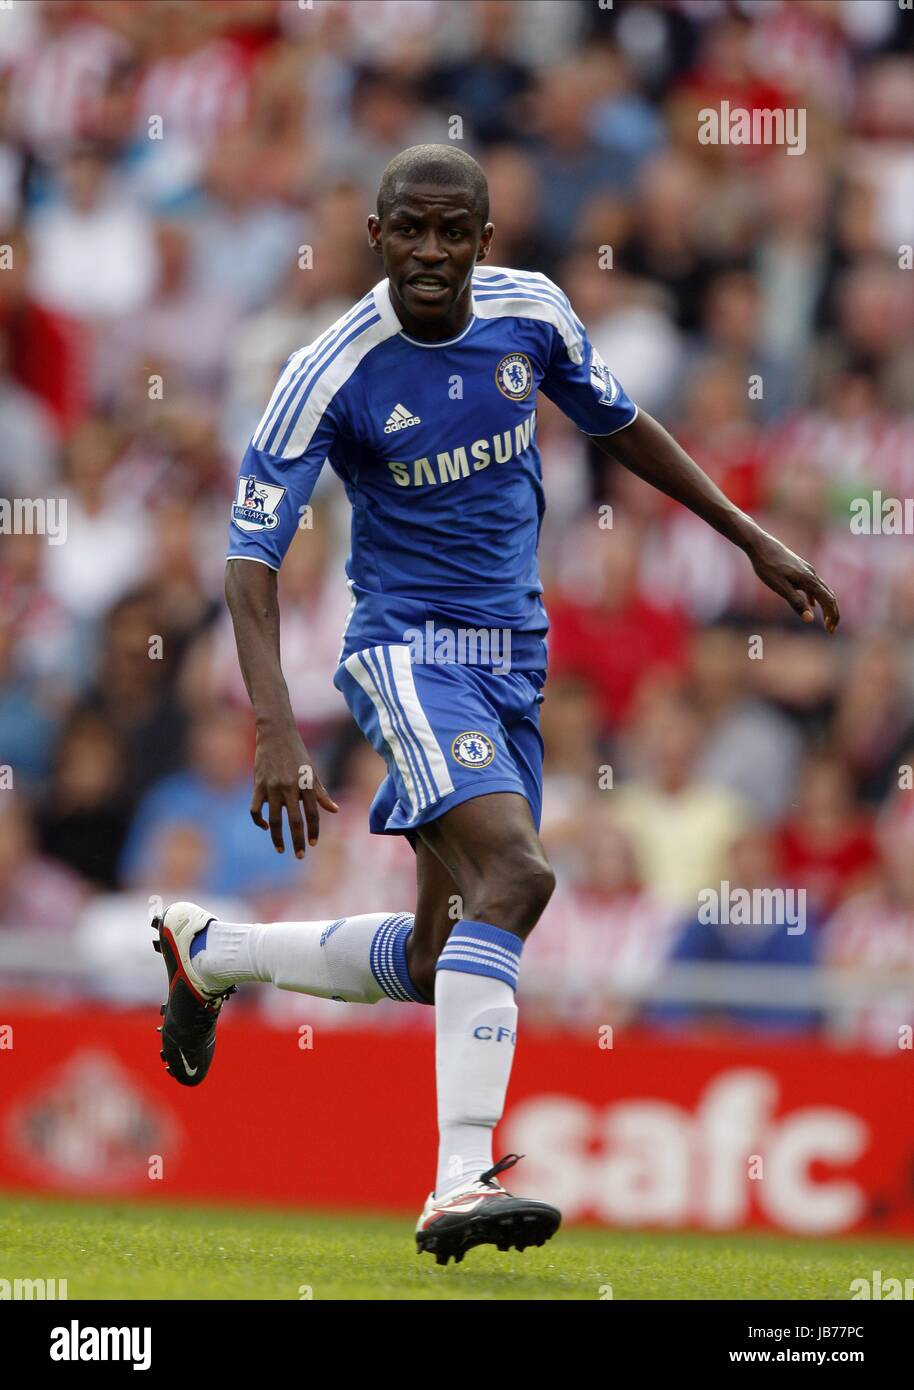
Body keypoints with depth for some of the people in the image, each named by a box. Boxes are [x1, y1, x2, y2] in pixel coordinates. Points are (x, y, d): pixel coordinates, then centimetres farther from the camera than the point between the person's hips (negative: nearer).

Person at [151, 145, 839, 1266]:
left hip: (514, 656, 6)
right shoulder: (332, 376, -16)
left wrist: (755, 542, 19)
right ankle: (460, 1184, -35)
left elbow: (618, 425, 18)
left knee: (438, 960, 9)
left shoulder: (531, 313, -1)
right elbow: (250, 559, -18)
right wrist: (278, 734, -31)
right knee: (513, 870, -30)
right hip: (409, 644, -6)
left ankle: (207, 950, 34)